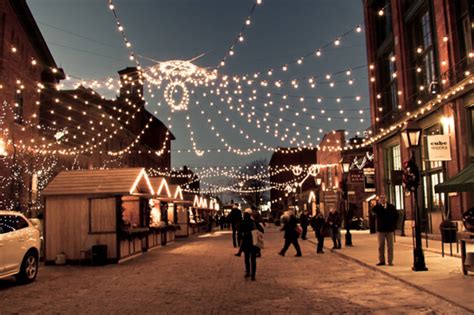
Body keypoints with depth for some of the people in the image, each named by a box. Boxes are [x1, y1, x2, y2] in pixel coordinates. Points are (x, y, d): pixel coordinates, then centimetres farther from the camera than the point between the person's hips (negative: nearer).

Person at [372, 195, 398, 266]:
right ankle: (381, 261, 10)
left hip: (390, 229, 0)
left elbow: (396, 215, 10)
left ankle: (390, 261, 7)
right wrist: (379, 203, -21)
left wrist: (394, 225, 3)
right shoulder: (378, 207, 3)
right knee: (381, 246, 4)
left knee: (390, 246, 2)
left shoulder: (391, 206, 6)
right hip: (380, 229, 0)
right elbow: (373, 210, -19)